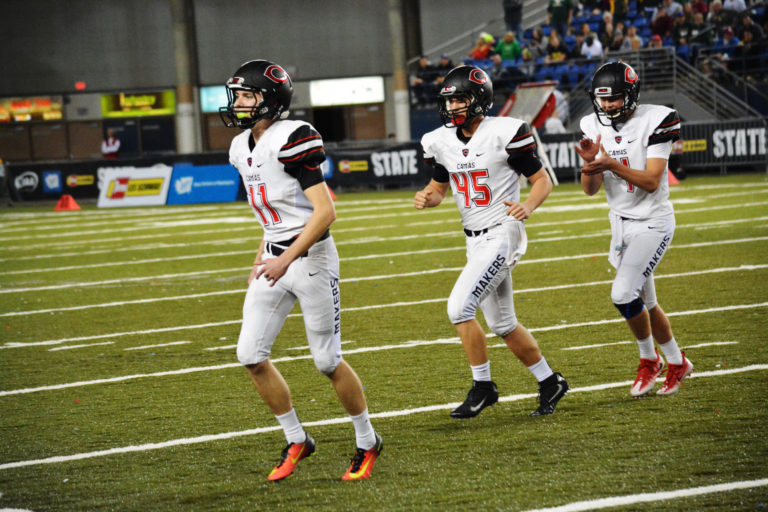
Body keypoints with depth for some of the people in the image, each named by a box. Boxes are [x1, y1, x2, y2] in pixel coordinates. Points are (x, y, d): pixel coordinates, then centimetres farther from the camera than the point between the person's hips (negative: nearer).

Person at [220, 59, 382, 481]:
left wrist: (287, 259, -25)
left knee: (327, 361, -1)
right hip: (276, 257, 8)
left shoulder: (292, 139, -17)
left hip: (310, 256, -8)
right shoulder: (243, 149, 9)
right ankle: (296, 440, 14)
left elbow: (325, 212, -21)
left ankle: (367, 442, 19)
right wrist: (262, 256, 17)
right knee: (251, 355, 0)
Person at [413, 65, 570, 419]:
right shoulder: (442, 142, 5)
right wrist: (426, 198, -5)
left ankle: (482, 387, -3)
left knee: (459, 308, -17)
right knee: (503, 325, 14)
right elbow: (438, 188, 18)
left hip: (501, 234, -8)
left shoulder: (505, 134, -14)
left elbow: (542, 180, -6)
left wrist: (529, 205, -26)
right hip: (475, 240, 8)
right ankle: (549, 383, 30)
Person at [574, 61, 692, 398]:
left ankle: (649, 359, 5)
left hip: (652, 222, -6)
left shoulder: (653, 122, -15)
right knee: (645, 302, 13)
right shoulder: (595, 128, 2)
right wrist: (590, 162, -21)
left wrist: (612, 164, -32)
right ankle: (677, 363, 31)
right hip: (621, 222, 6)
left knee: (623, 294, -17)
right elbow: (591, 190, 0)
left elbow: (652, 181, -20)